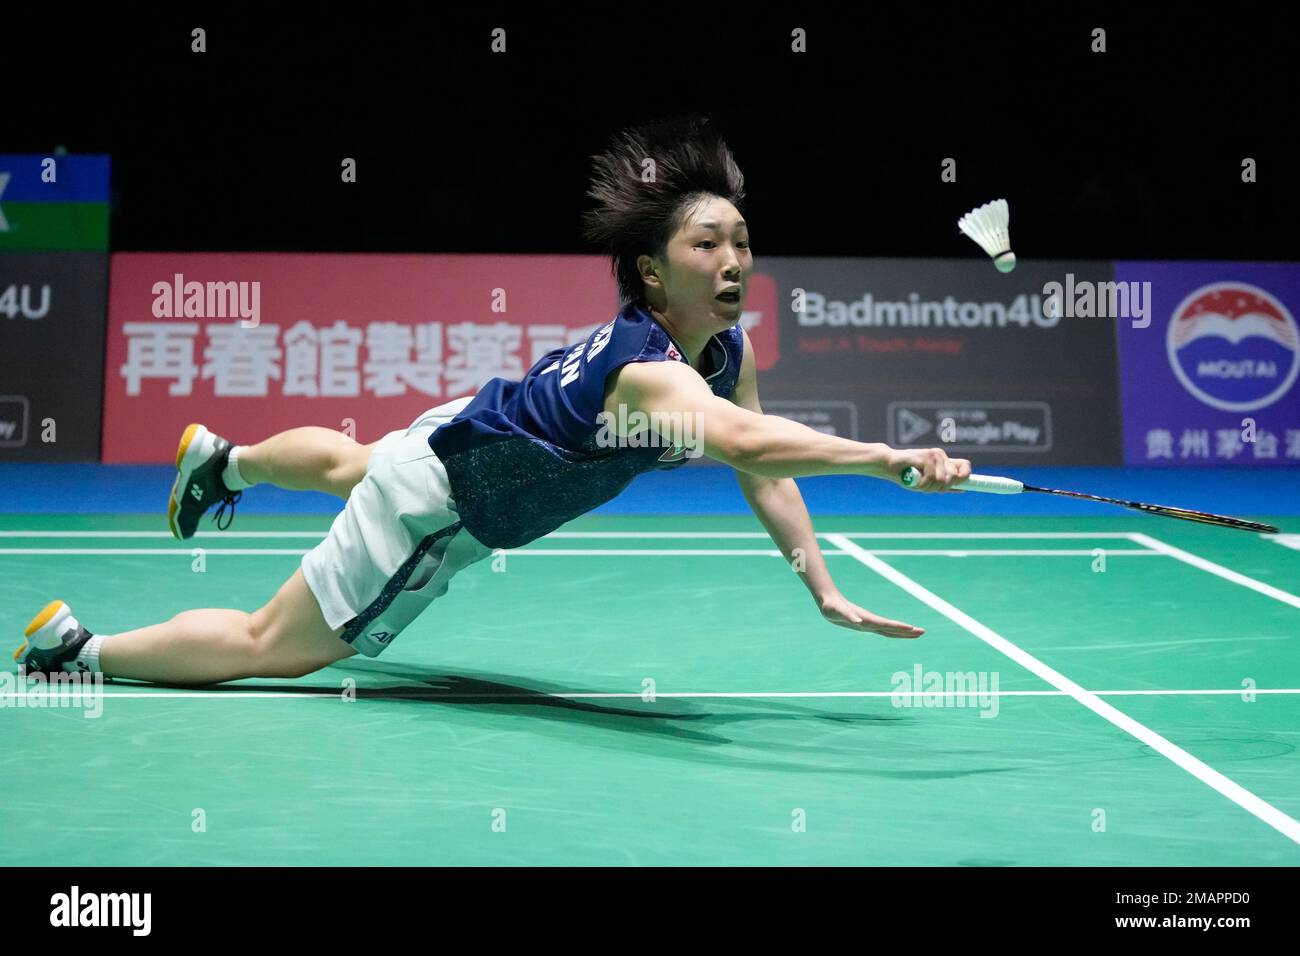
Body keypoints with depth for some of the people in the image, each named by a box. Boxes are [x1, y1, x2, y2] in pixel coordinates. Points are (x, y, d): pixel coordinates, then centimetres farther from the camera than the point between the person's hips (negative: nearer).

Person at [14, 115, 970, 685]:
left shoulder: (730, 350, -15)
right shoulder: (645, 369, -42)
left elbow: (764, 474, -8)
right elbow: (749, 442, -62)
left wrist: (827, 592, -15)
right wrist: (891, 458, -70)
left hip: (474, 428, 9)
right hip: (433, 502, -9)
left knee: (348, 463, 40)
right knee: (272, 646, 1)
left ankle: (221, 458, 70)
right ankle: (80, 649, 20)